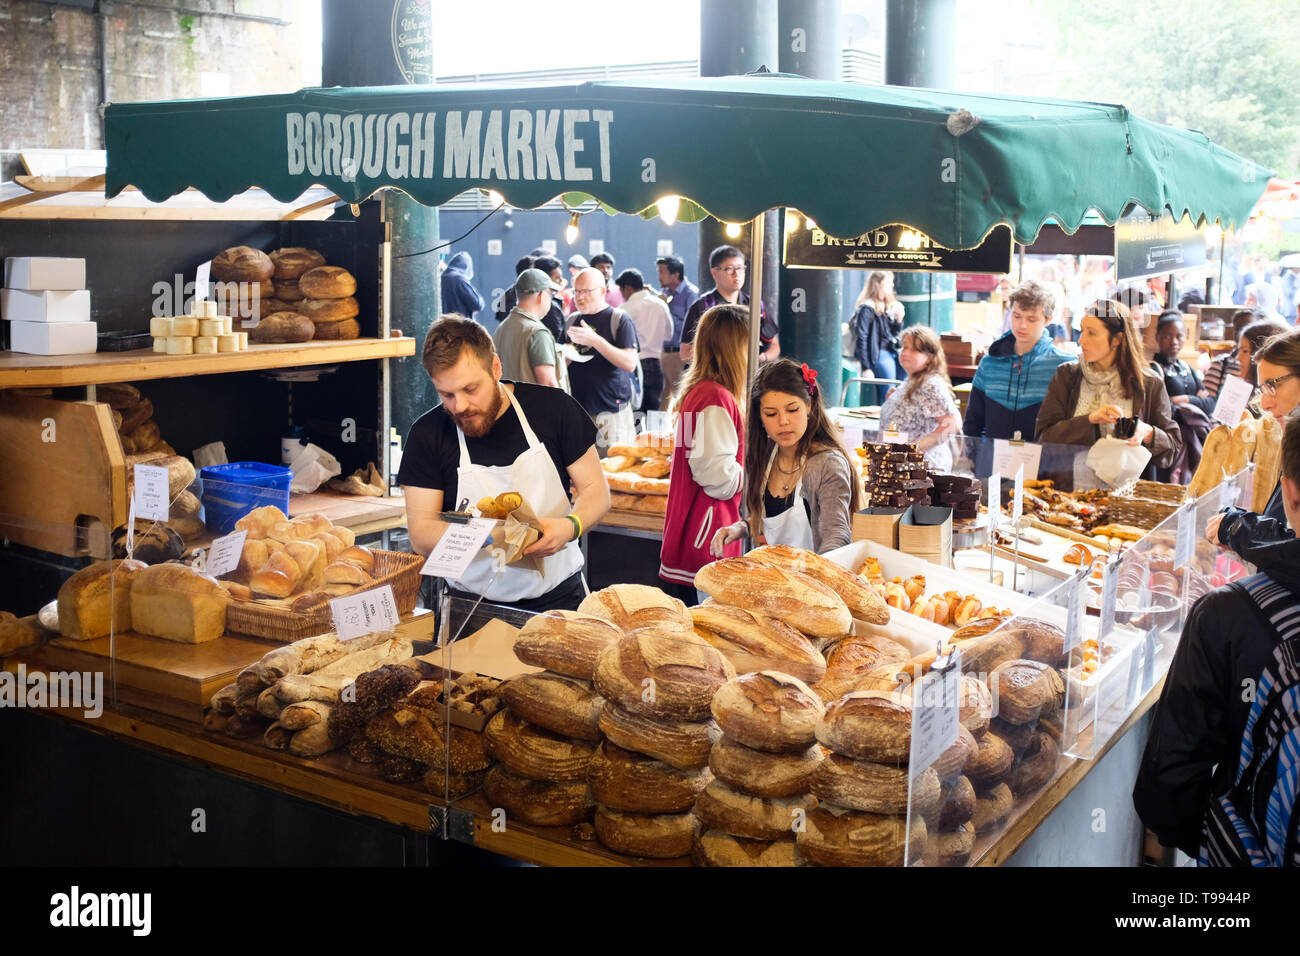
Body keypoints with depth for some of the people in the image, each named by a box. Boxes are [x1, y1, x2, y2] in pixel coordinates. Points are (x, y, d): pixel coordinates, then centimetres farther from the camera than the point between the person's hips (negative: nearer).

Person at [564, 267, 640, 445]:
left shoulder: (620, 319, -3)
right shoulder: (573, 320, 14)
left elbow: (630, 364, -14)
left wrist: (595, 340, -23)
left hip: (612, 410, -4)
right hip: (577, 409, 4)